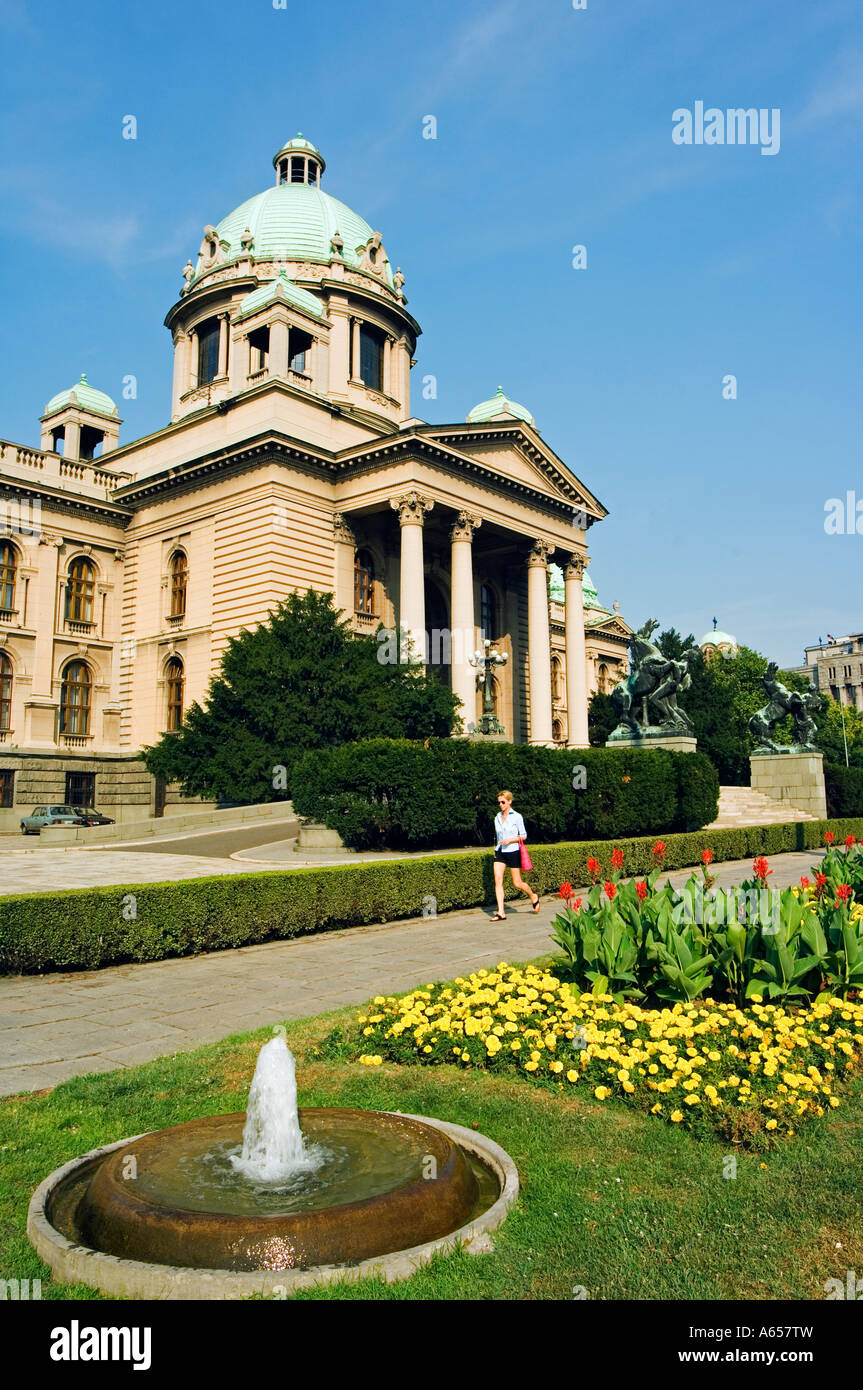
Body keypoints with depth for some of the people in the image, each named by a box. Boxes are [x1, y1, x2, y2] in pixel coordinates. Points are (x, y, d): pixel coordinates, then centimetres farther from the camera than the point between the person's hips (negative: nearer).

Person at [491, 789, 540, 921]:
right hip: (499, 852, 4)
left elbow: (523, 836, -4)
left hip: (513, 851, -4)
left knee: (518, 883, 2)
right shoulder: (497, 817, 9)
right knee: (498, 880, -10)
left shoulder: (516, 817, -6)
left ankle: (534, 897, 32)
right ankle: (501, 912, -10)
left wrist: (510, 840, -17)